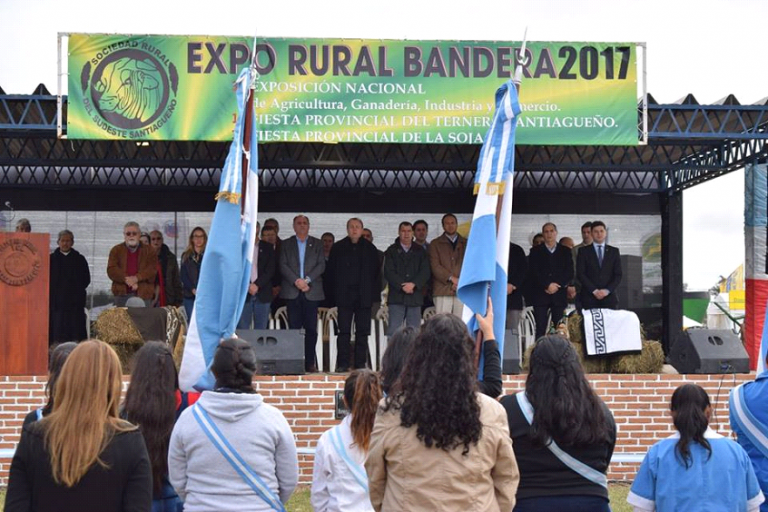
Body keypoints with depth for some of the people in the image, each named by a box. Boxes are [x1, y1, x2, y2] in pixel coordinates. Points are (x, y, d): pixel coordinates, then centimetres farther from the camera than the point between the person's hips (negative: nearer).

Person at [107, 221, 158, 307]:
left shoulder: (149, 251, 11)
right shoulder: (116, 250, 13)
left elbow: (152, 269, -2)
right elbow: (111, 270, 1)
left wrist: (137, 278, -16)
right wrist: (126, 279, -14)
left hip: (143, 293, -1)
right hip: (122, 293, 1)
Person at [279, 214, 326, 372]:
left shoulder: (317, 244, 13)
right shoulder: (286, 244, 13)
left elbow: (321, 265, 3)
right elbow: (283, 266, 3)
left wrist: (307, 280, -10)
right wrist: (296, 281, -11)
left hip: (312, 291, 0)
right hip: (292, 291, 0)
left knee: (311, 328, -2)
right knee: (294, 327, -3)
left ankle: (310, 362, 2)